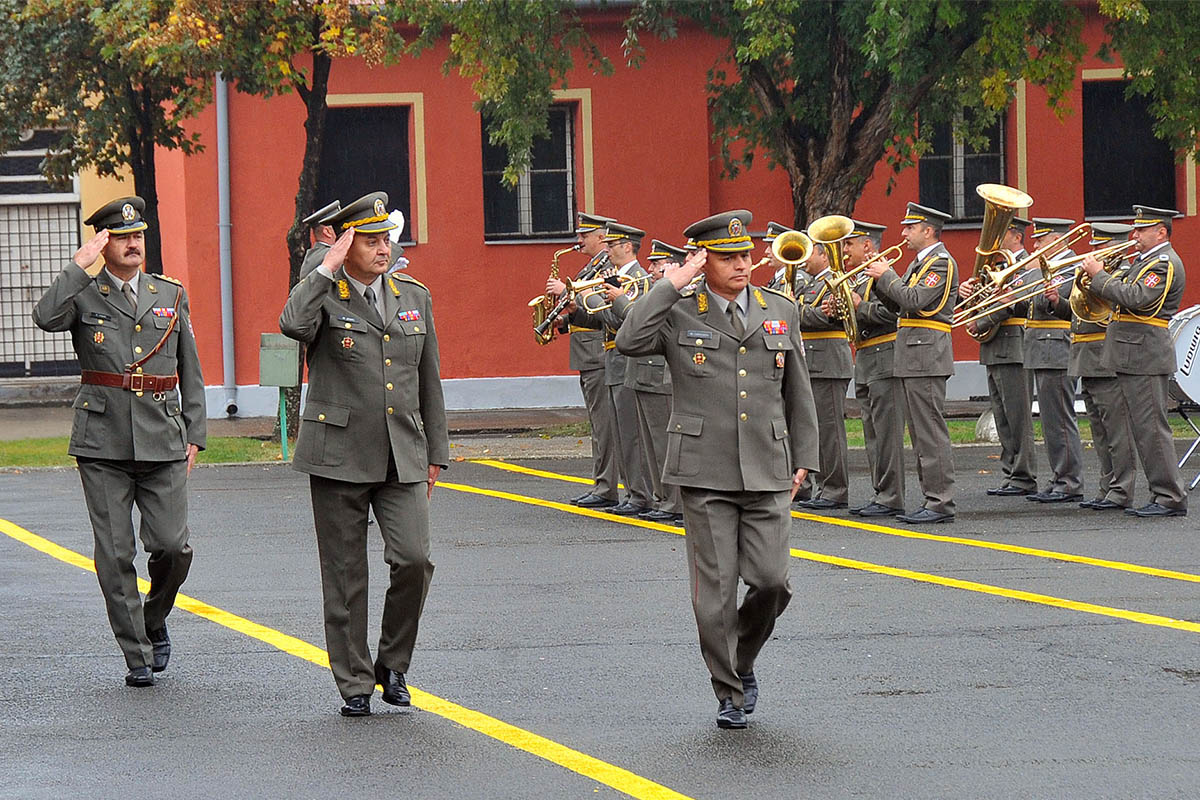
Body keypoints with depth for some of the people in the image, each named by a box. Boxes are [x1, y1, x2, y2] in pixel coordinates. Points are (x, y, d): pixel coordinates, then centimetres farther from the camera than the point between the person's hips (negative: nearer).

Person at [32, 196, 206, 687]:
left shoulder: (171, 295, 12)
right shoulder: (84, 296, 3)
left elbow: (190, 371, 16)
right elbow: (46, 317, -20)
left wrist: (194, 435, 9)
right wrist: (79, 265, -16)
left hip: (162, 442, 2)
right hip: (103, 445, -2)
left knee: (172, 545, -6)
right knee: (115, 555, -2)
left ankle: (155, 621, 23)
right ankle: (137, 656, 6)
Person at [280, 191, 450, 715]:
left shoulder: (414, 297, 11)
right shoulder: (323, 298, -2)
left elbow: (429, 380, 17)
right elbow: (293, 324, -27)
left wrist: (435, 453, 15)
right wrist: (328, 268, -18)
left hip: (402, 457, 3)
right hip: (339, 456, -3)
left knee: (414, 560, -11)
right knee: (345, 574, 2)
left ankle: (392, 663, 9)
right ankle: (354, 683, 12)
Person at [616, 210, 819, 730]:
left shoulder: (780, 312, 11)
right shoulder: (678, 314, 1)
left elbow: (798, 392, 17)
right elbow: (629, 341, -18)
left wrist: (804, 459, 13)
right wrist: (672, 285, -13)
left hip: (767, 472, 3)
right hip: (704, 472, -2)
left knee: (771, 580, -4)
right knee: (716, 588, -2)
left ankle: (742, 660, 23)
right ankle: (729, 692, 10)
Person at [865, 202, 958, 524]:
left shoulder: (942, 262, -11)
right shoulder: (920, 262, 20)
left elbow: (914, 301, -21)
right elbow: (898, 305, 19)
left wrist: (887, 276, -11)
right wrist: (880, 279, 6)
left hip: (926, 358, -10)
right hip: (912, 359, 10)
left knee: (931, 431, -10)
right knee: (922, 433, 10)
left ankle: (941, 503, -10)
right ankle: (932, 500, 13)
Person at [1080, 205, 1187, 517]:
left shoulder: (1165, 263, -12)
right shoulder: (1146, 260, 21)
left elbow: (1134, 298, -24)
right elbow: (1121, 294, 19)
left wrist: (1098, 275, -17)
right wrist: (1099, 275, 4)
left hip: (1145, 356, -11)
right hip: (1134, 357, 11)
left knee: (1152, 428, -10)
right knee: (1144, 429, 11)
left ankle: (1171, 498, -8)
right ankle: (1163, 496, 14)